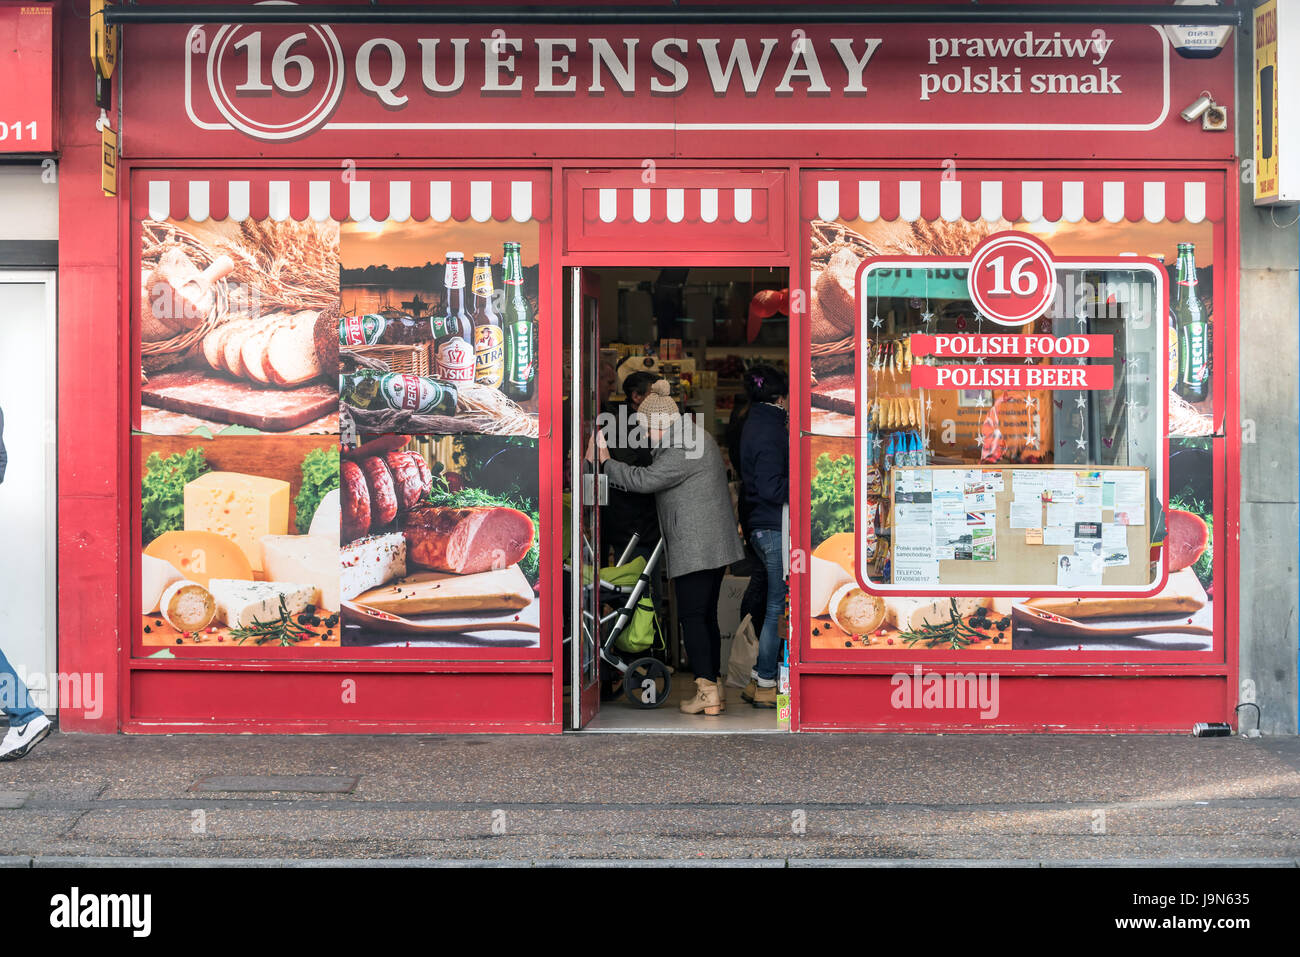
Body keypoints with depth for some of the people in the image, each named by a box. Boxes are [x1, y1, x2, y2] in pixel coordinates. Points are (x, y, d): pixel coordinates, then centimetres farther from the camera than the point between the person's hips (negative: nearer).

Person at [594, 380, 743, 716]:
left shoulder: (683, 449, -16)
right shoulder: (694, 436, 17)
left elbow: (644, 479, -18)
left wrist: (606, 462, -10)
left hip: (695, 546, -10)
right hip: (714, 545, 10)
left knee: (691, 615, -7)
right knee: (706, 614, 11)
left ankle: (707, 692, -10)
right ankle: (715, 690, 13)